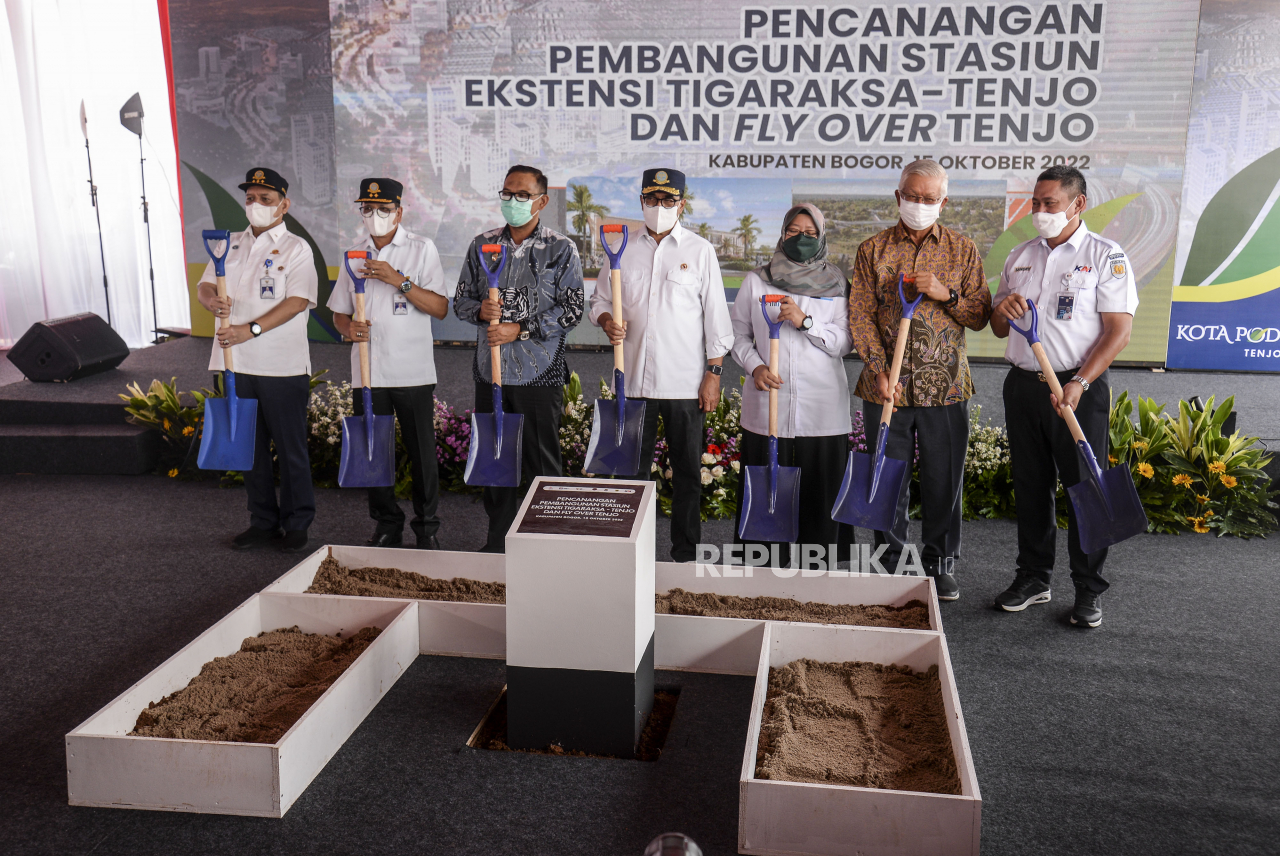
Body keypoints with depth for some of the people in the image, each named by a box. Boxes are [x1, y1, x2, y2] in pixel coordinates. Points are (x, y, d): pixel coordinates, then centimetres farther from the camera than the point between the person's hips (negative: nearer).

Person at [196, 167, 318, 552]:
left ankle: (297, 524, 14)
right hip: (237, 364, 5)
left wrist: (251, 329, -23)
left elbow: (297, 301, -13)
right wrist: (211, 301, -13)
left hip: (282, 366, -5)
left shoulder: (296, 248, -2)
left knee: (291, 447, 2)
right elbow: (204, 285, 12)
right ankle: (263, 522, 22)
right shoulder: (230, 244, 15)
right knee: (250, 445, 11)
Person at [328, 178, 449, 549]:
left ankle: (427, 528, 17)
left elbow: (440, 308, -8)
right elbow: (339, 312, 16)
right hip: (367, 374, 4)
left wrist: (399, 281, -17)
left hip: (413, 372, -3)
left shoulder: (422, 249, 0)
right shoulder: (354, 255, 12)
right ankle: (387, 525, 23)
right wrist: (348, 327, -7)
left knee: (422, 452, 3)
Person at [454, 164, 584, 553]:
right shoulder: (482, 245, 9)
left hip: (539, 374, -4)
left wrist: (520, 329, -16)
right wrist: (481, 310, -10)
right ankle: (498, 541, 26)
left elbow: (571, 311, -8)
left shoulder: (561, 250, -3)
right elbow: (461, 301, 13)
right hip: (490, 372, 4)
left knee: (542, 462, 4)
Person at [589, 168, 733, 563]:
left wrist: (713, 374, -4)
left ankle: (685, 555, 18)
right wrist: (607, 320, -8)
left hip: (685, 382, -2)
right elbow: (599, 298, 15)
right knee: (632, 469, 8)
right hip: (634, 378, 2)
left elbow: (715, 318, 2)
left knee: (687, 471, 6)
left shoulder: (700, 251, 3)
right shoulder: (623, 248, 9)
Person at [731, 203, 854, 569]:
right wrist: (755, 366, -7)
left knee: (820, 488, 1)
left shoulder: (836, 284, 7)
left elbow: (844, 342, -1)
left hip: (822, 407, 0)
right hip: (767, 402, 0)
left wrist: (805, 321, -14)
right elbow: (739, 335, 11)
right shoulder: (756, 281, 8)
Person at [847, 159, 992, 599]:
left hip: (946, 386, 1)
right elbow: (861, 315, 0)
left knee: (944, 480, 6)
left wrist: (945, 294, -12)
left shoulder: (962, 249, 8)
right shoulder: (872, 249, 6)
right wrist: (879, 372, -12)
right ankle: (888, 565, 20)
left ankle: (940, 566, 21)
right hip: (887, 386, 0)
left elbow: (980, 316, 6)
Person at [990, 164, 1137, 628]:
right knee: (1030, 486, 11)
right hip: (1023, 384, 5)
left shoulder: (1106, 256, -3)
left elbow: (1119, 330, -9)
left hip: (1079, 389, -5)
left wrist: (1079, 382, -20)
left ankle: (1089, 591, 11)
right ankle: (1033, 577, 23)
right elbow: (999, 330, 18)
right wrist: (1002, 309, -6)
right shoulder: (1019, 256, 13)